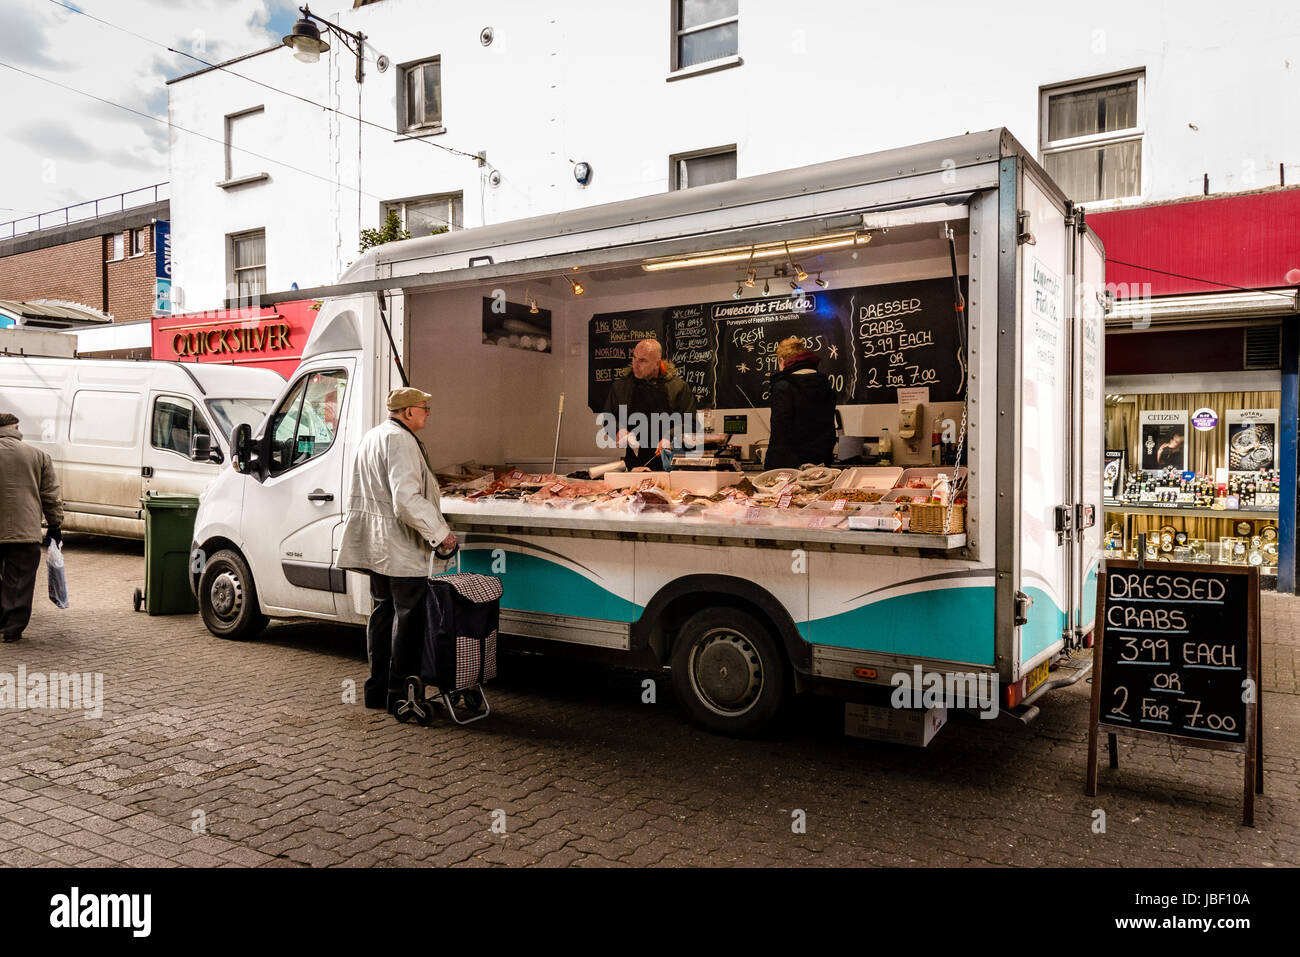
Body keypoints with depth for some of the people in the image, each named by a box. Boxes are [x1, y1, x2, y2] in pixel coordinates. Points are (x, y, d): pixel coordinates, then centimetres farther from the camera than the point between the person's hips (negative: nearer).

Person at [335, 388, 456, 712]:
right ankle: (400, 694, 4)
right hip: (401, 550, -10)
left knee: (383, 611, 17)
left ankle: (377, 690, 25)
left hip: (376, 546, 10)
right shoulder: (400, 441, -17)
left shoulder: (370, 437, 16)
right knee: (408, 616, -2)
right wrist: (440, 533, -22)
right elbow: (407, 500, -28)